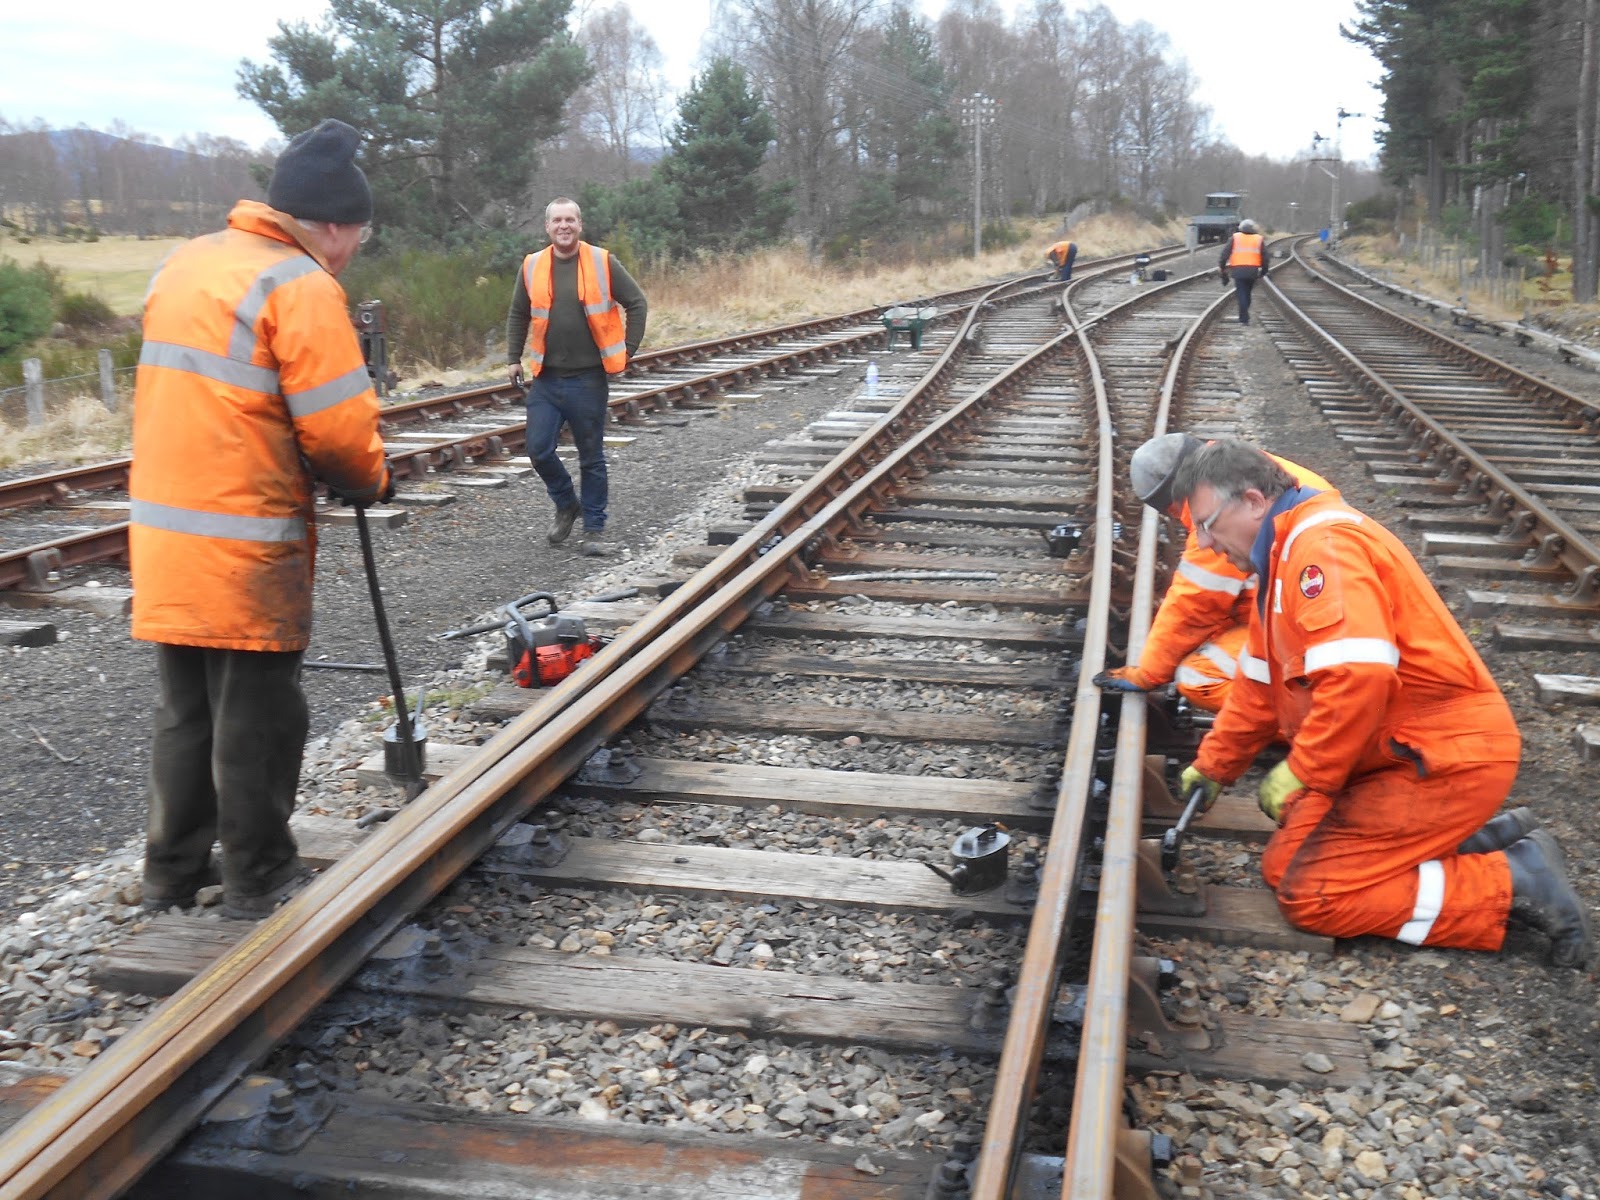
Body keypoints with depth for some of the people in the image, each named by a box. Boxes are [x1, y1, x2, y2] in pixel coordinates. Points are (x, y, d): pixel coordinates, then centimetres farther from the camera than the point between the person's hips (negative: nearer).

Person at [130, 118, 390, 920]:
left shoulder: (183, 265, 13)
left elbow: (187, 396, 15)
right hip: (245, 546, -8)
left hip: (162, 534, 8)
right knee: (257, 722, 5)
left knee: (187, 712, 19)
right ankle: (259, 882, 16)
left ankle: (173, 871, 29)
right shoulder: (301, 287, -13)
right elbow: (338, 429, -16)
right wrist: (370, 482, 4)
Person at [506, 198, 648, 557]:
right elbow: (517, 315, 16)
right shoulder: (532, 266, 4)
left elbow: (637, 304, 3)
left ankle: (593, 530, 16)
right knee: (539, 449, -1)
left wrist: (627, 351, -1)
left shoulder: (603, 263, -4)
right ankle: (566, 506, 25)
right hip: (546, 379, 2)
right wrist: (514, 358, 11)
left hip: (589, 379, -2)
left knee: (592, 457, 5)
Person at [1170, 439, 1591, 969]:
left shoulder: (1323, 543, -19)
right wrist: (1213, 766, 22)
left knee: (1307, 890, -12)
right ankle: (1481, 842, 11)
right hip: (1402, 752, 10)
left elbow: (1358, 675, -31)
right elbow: (1260, 685, 22)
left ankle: (1512, 883, -5)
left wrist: (1299, 774, -21)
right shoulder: (1283, 555, 15)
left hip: (1446, 758, -10)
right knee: (1285, 863, 7)